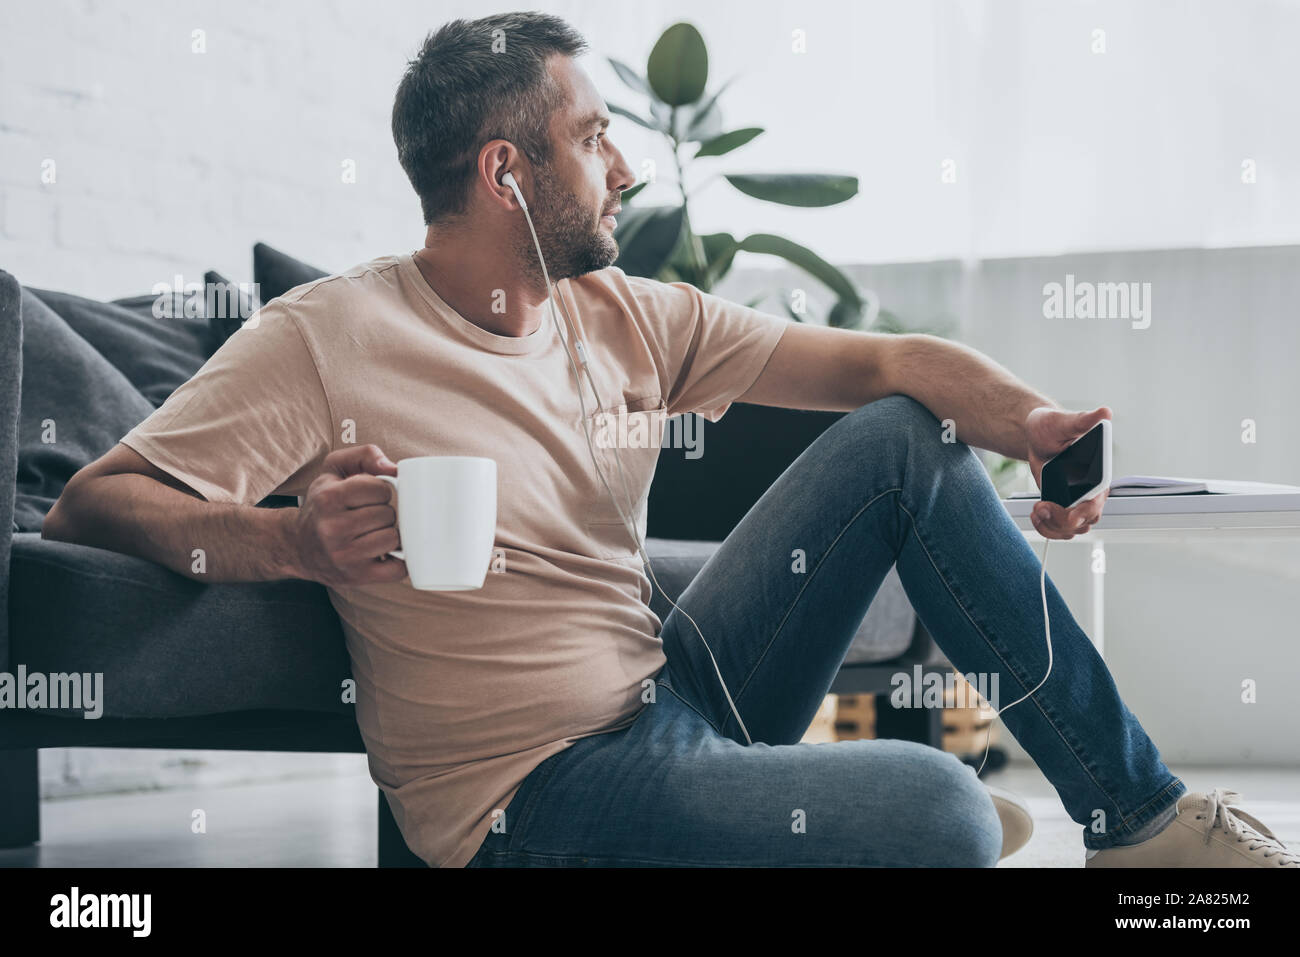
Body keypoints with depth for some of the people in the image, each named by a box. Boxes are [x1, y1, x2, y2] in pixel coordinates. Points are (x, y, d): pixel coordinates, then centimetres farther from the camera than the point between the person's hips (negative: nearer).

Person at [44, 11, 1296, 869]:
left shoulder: (627, 319, 8)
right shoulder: (326, 339, -9)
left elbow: (885, 363, 6)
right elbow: (89, 505, -14)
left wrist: (1030, 420, -16)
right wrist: (290, 541, -34)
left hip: (671, 695, 8)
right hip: (535, 790, -7)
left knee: (903, 439, -2)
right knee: (932, 807, -31)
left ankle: (1138, 815, 3)